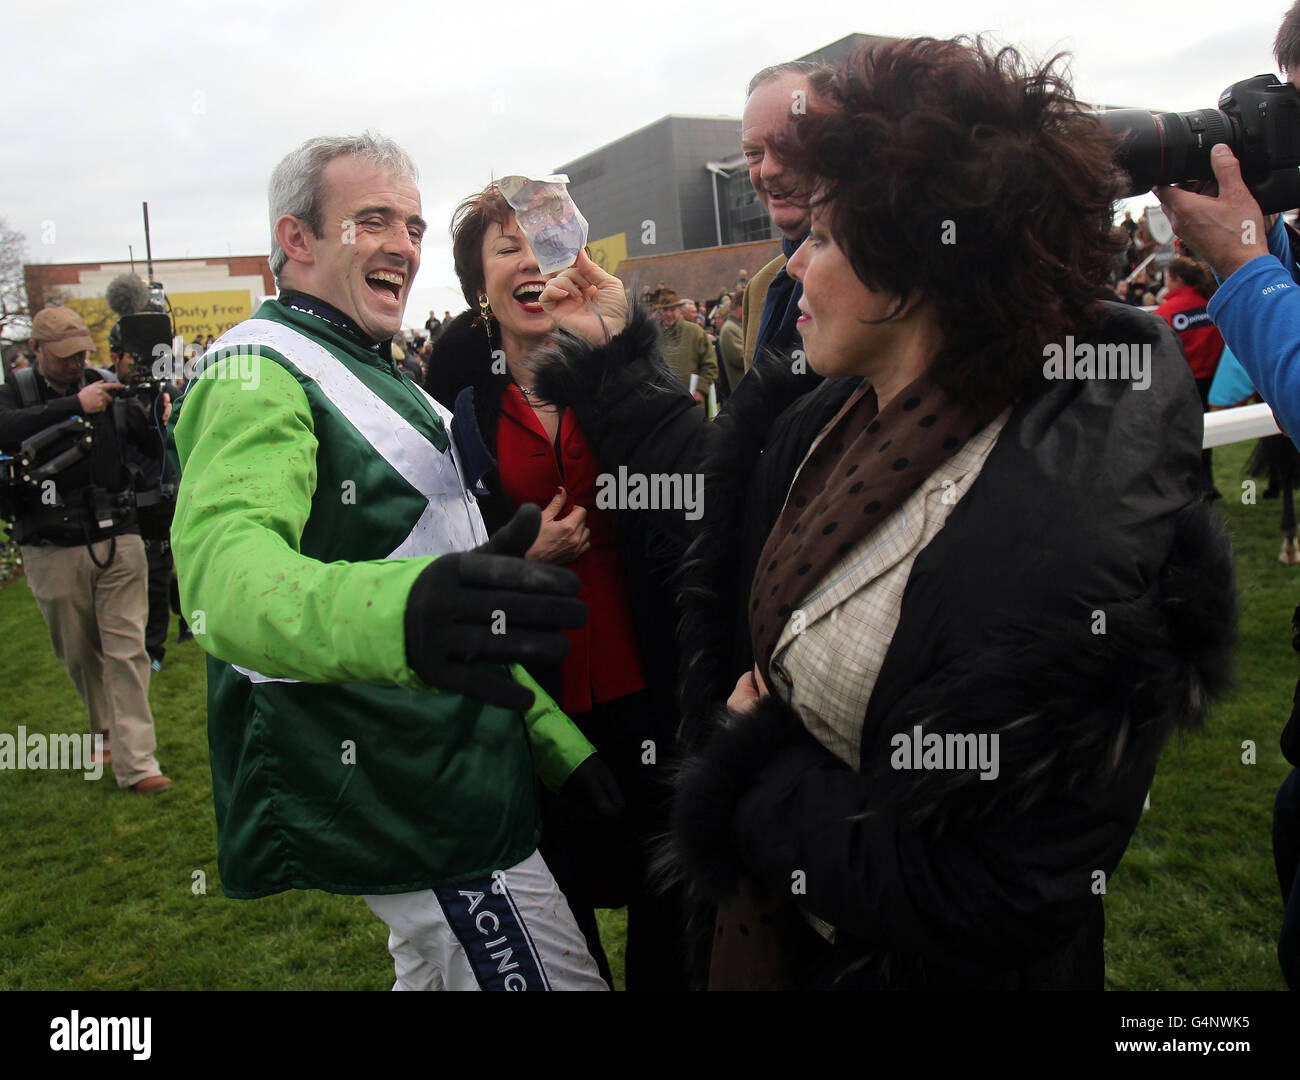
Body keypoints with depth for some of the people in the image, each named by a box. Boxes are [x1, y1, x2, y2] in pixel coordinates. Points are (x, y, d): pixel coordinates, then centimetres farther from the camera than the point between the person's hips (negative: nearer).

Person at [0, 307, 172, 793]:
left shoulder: (109, 389, 5)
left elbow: (152, 443, 4)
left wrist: (165, 412, -17)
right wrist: (75, 404, -27)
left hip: (118, 541, 0)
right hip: (53, 552, 0)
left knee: (127, 651, -3)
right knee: (80, 655, 14)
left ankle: (135, 762, -2)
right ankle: (107, 731, 36)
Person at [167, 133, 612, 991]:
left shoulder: (376, 376, 17)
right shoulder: (260, 369, -14)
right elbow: (226, 566, -35)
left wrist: (553, 735, 11)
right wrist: (392, 615, -57)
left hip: (458, 772, 10)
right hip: (409, 799, -10)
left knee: (440, 969, 25)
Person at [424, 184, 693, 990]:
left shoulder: (621, 363, 0)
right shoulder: (457, 394, -1)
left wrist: (616, 343, -25)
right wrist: (522, 556, -13)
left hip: (643, 674, 1)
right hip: (532, 690, 0)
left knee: (666, 894, 13)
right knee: (557, 902, 16)